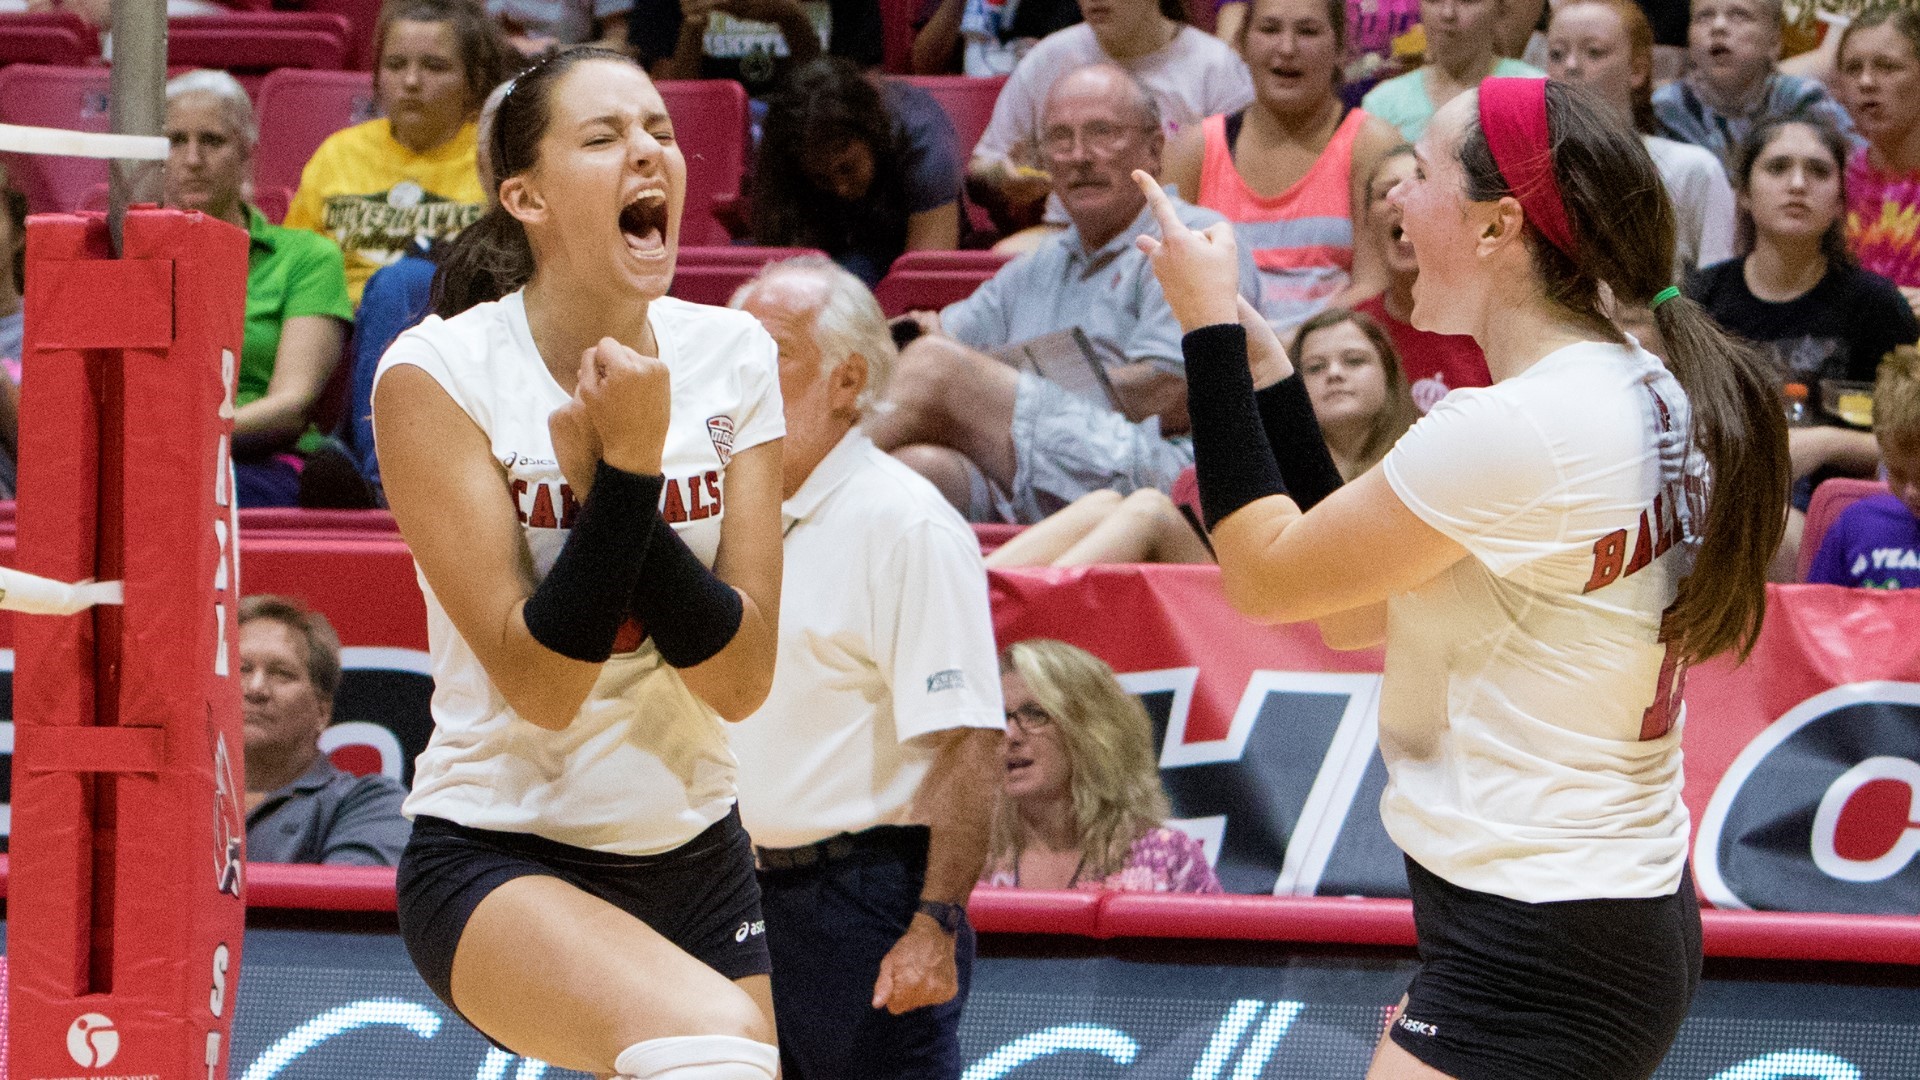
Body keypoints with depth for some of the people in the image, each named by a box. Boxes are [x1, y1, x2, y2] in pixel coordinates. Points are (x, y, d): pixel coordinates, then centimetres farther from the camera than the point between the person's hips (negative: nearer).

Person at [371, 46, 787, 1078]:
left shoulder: (731, 355, 0)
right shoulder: (437, 372, -13)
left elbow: (742, 679, -7)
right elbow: (540, 684, -18)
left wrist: (613, 473, -18)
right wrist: (625, 471, -24)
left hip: (694, 855, 6)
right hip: (497, 863, -6)